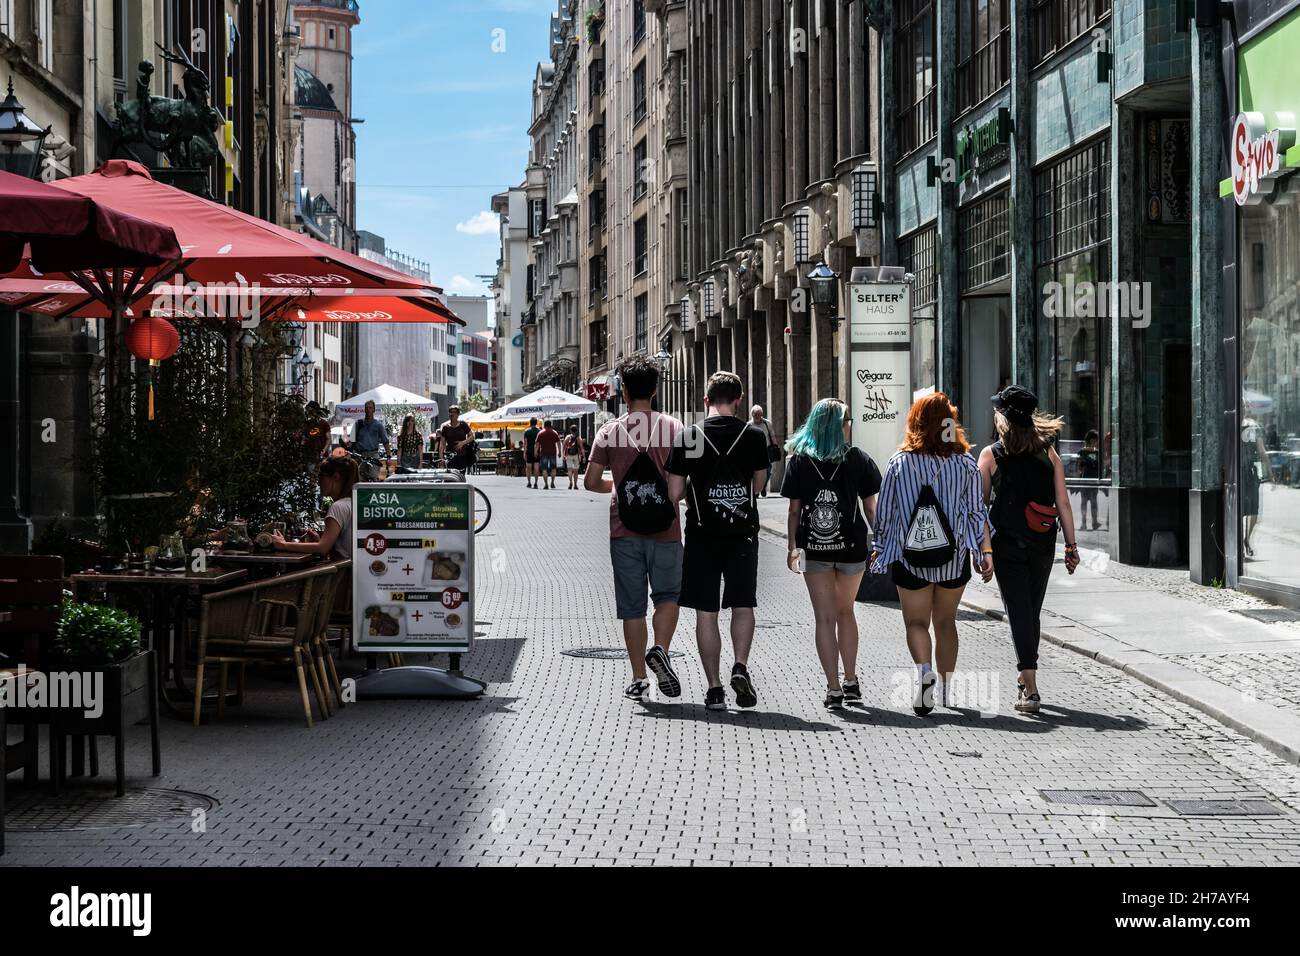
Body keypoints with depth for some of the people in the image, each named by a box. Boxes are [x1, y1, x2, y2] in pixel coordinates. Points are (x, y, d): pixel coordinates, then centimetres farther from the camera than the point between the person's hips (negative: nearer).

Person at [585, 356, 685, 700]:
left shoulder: (610, 431, 0)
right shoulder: (672, 427, -3)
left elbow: (591, 482, -1)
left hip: (624, 530, 1)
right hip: (665, 530, -1)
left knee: (632, 605, 7)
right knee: (667, 595, 14)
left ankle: (638, 678, 8)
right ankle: (660, 650, -10)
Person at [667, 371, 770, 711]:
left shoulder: (687, 437, -6)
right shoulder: (755, 436, -2)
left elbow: (674, 493, -5)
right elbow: (759, 484, 11)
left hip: (702, 534, -1)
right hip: (743, 533, 1)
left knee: (706, 613, 5)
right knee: (743, 606, 14)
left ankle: (715, 689, 5)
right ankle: (740, 667, -5)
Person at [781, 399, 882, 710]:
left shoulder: (799, 461, 0)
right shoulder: (858, 459, -2)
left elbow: (794, 510, -1)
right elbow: (871, 508, -1)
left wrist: (793, 547, 4)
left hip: (814, 548, 0)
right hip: (851, 546, 1)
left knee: (825, 617, 3)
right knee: (846, 611, 19)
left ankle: (833, 690, -1)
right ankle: (851, 682, 25)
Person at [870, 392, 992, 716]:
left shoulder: (899, 463, -7)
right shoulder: (965, 463, -4)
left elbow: (884, 512, -1)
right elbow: (977, 511, -4)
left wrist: (880, 549, 11)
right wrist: (985, 552, 0)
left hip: (910, 556, -2)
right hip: (954, 556, 2)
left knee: (916, 621, 7)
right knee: (946, 621, 17)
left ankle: (924, 669, -21)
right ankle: (945, 688, 26)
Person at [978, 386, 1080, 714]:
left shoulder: (991, 455, -4)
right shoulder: (1048, 453, 2)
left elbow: (980, 502, -5)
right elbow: (1063, 503, 0)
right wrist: (1071, 545, 5)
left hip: (1007, 545, -3)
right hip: (1042, 545, 3)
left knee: (1019, 613, -2)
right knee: (1032, 613, 17)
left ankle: (1030, 688, -12)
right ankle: (1025, 679, 30)